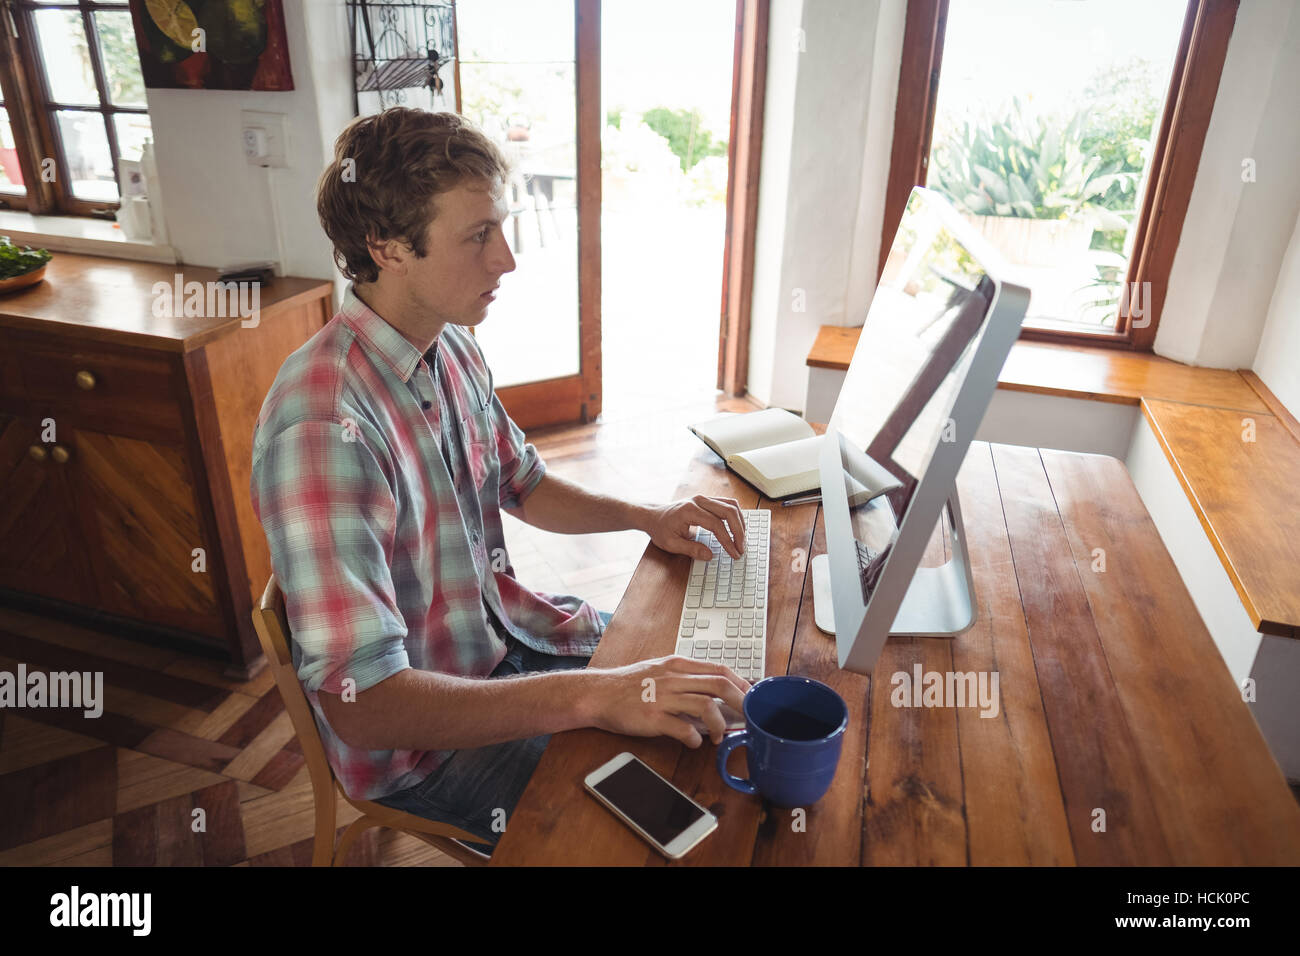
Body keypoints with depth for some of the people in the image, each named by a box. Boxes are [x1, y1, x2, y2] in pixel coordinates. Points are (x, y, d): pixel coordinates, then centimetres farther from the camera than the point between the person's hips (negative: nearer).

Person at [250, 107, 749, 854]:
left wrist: (648, 517, -4)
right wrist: (590, 696, -39)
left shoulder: (453, 349, -3)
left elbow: (523, 485, 12)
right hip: (417, 737, -7)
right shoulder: (326, 427, -32)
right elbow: (361, 704, -34)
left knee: (705, 674, 12)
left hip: (503, 631, 8)